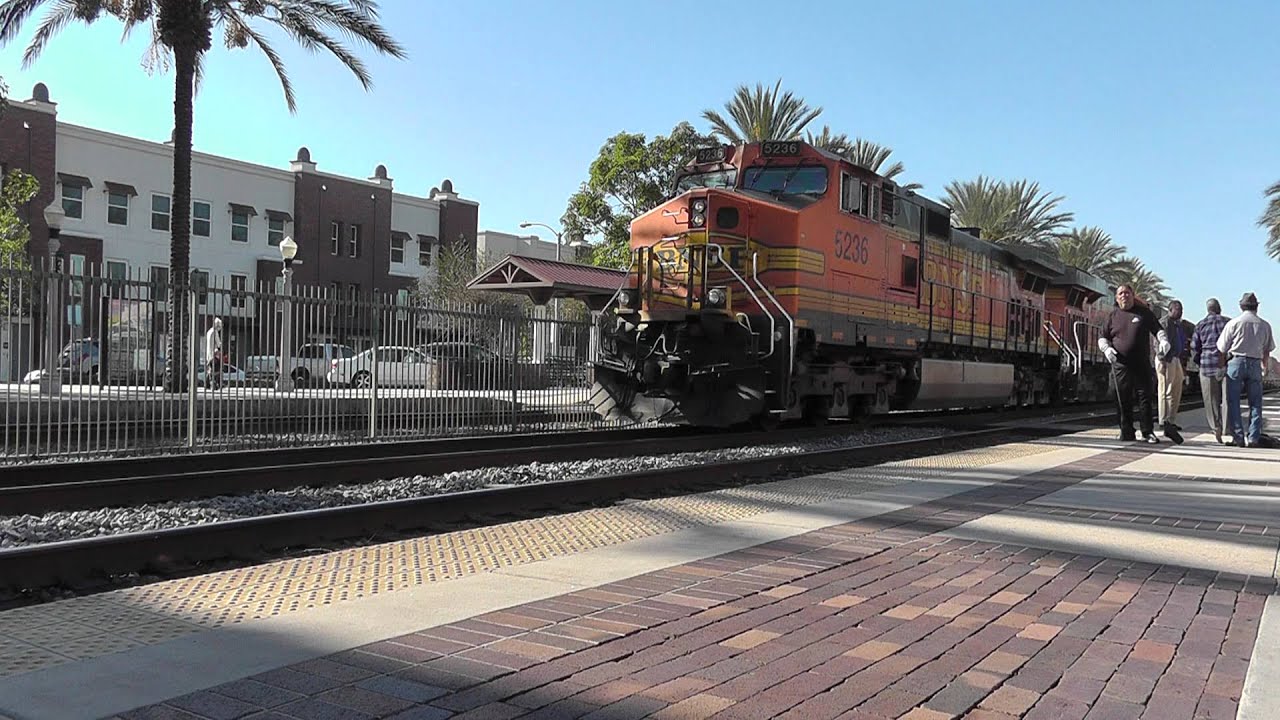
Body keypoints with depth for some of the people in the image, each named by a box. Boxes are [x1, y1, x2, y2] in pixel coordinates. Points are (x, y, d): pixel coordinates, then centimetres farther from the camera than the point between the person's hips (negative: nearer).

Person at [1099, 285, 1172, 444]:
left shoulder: (1144, 312, 10)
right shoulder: (1113, 316, 12)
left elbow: (1158, 329, 13)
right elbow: (1102, 337, 14)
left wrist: (1163, 340, -7)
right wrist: (1106, 349, -6)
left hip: (1142, 364, -1)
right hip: (1120, 364, 1)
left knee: (1145, 397, -4)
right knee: (1124, 400, 2)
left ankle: (1148, 432, 0)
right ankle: (1127, 432, 9)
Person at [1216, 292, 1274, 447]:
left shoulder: (1233, 323, -4)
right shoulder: (1265, 325, 5)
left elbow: (1222, 349, -3)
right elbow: (1267, 350, 14)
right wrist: (1264, 366, 31)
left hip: (1236, 362, -2)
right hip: (1255, 364, 2)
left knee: (1233, 402, 3)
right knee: (1255, 403, 9)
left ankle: (1238, 437, 0)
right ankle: (1253, 438, 6)